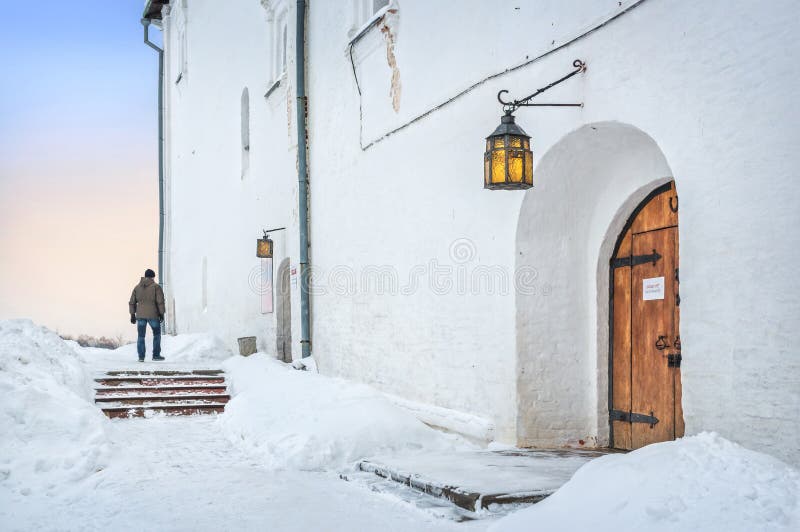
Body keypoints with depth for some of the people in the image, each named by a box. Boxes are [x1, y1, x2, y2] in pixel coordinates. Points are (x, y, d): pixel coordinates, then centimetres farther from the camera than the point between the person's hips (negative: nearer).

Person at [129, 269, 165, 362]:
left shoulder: (137, 287, 9)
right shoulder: (156, 287, -3)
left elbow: (132, 302, 7)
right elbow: (160, 301, -9)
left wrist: (132, 315, 11)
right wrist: (162, 314, -3)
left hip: (140, 315, 3)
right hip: (153, 315, -3)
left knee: (141, 336, 9)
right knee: (157, 334, 14)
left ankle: (141, 357, 2)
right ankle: (156, 355, 11)